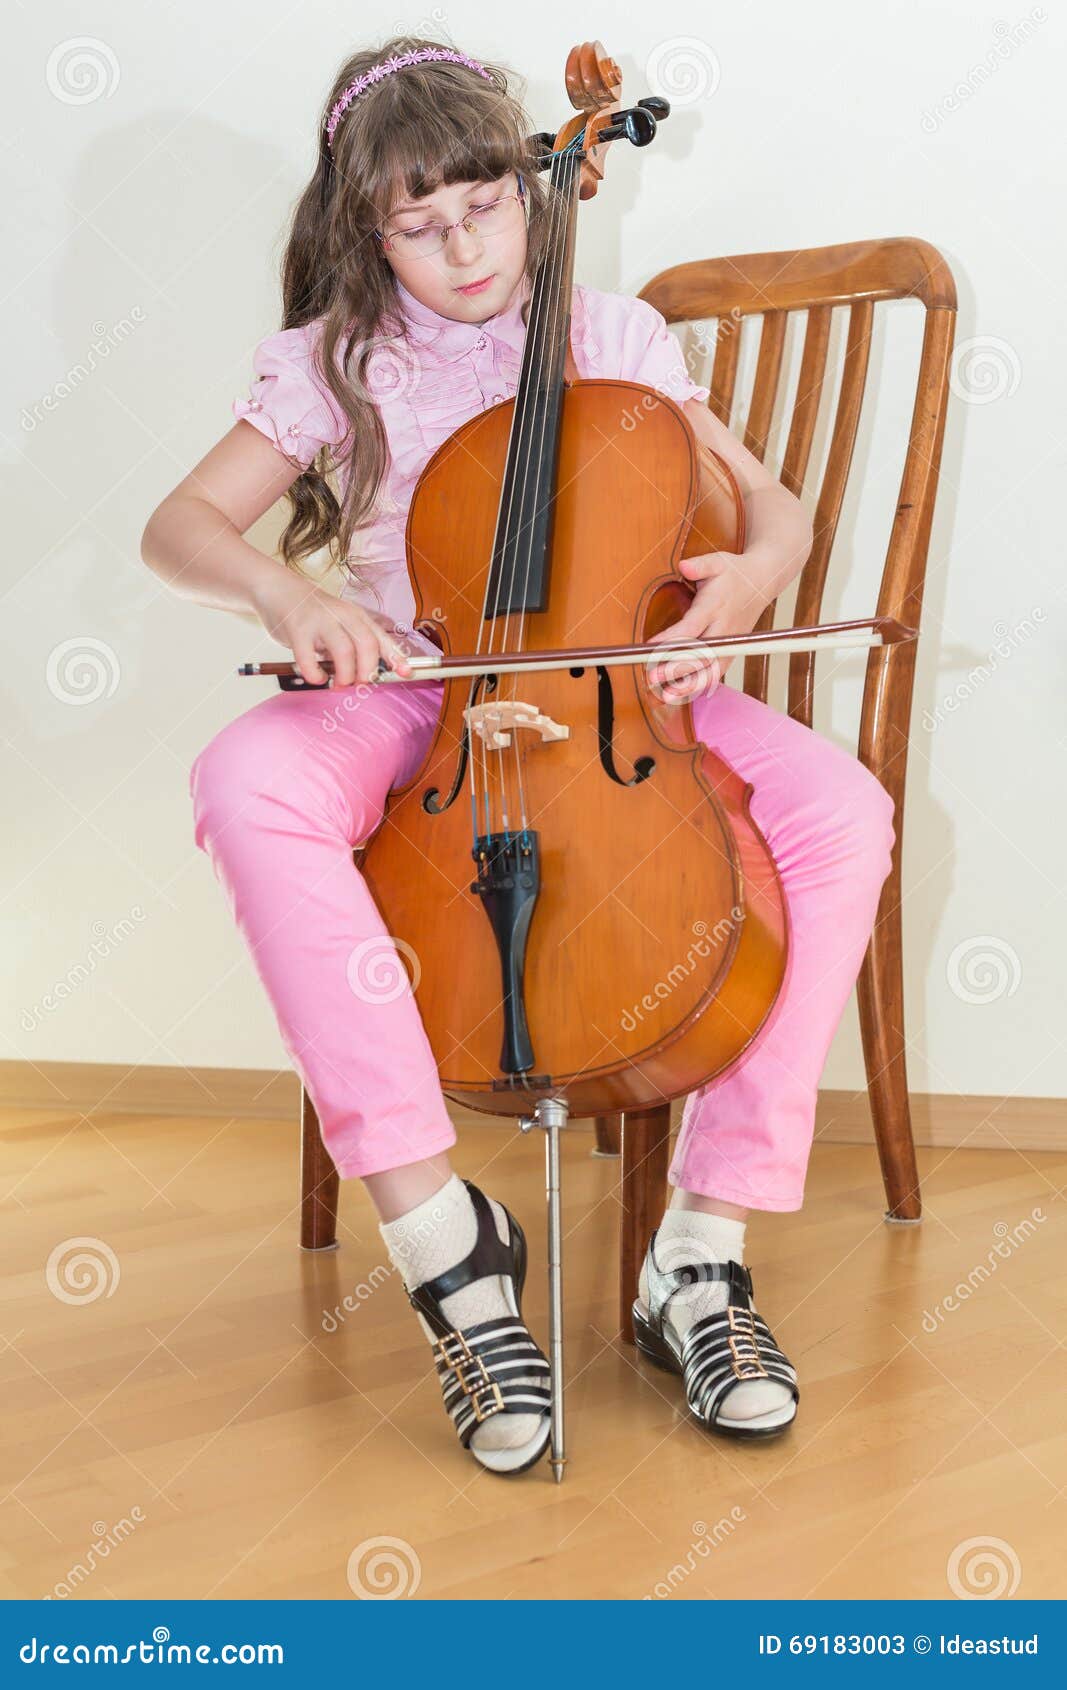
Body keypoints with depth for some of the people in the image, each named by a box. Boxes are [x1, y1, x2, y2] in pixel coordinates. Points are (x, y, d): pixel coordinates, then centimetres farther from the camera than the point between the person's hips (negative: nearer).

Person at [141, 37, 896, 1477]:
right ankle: (442, 1232, -32)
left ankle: (703, 1248, -22)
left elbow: (777, 511, 7)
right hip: (412, 698, -1)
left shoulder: (616, 338, 7)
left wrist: (754, 569, -18)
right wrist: (283, 589, -22)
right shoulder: (336, 363, 5)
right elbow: (180, 527, 0)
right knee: (248, 782, -35)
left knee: (840, 808, -27)